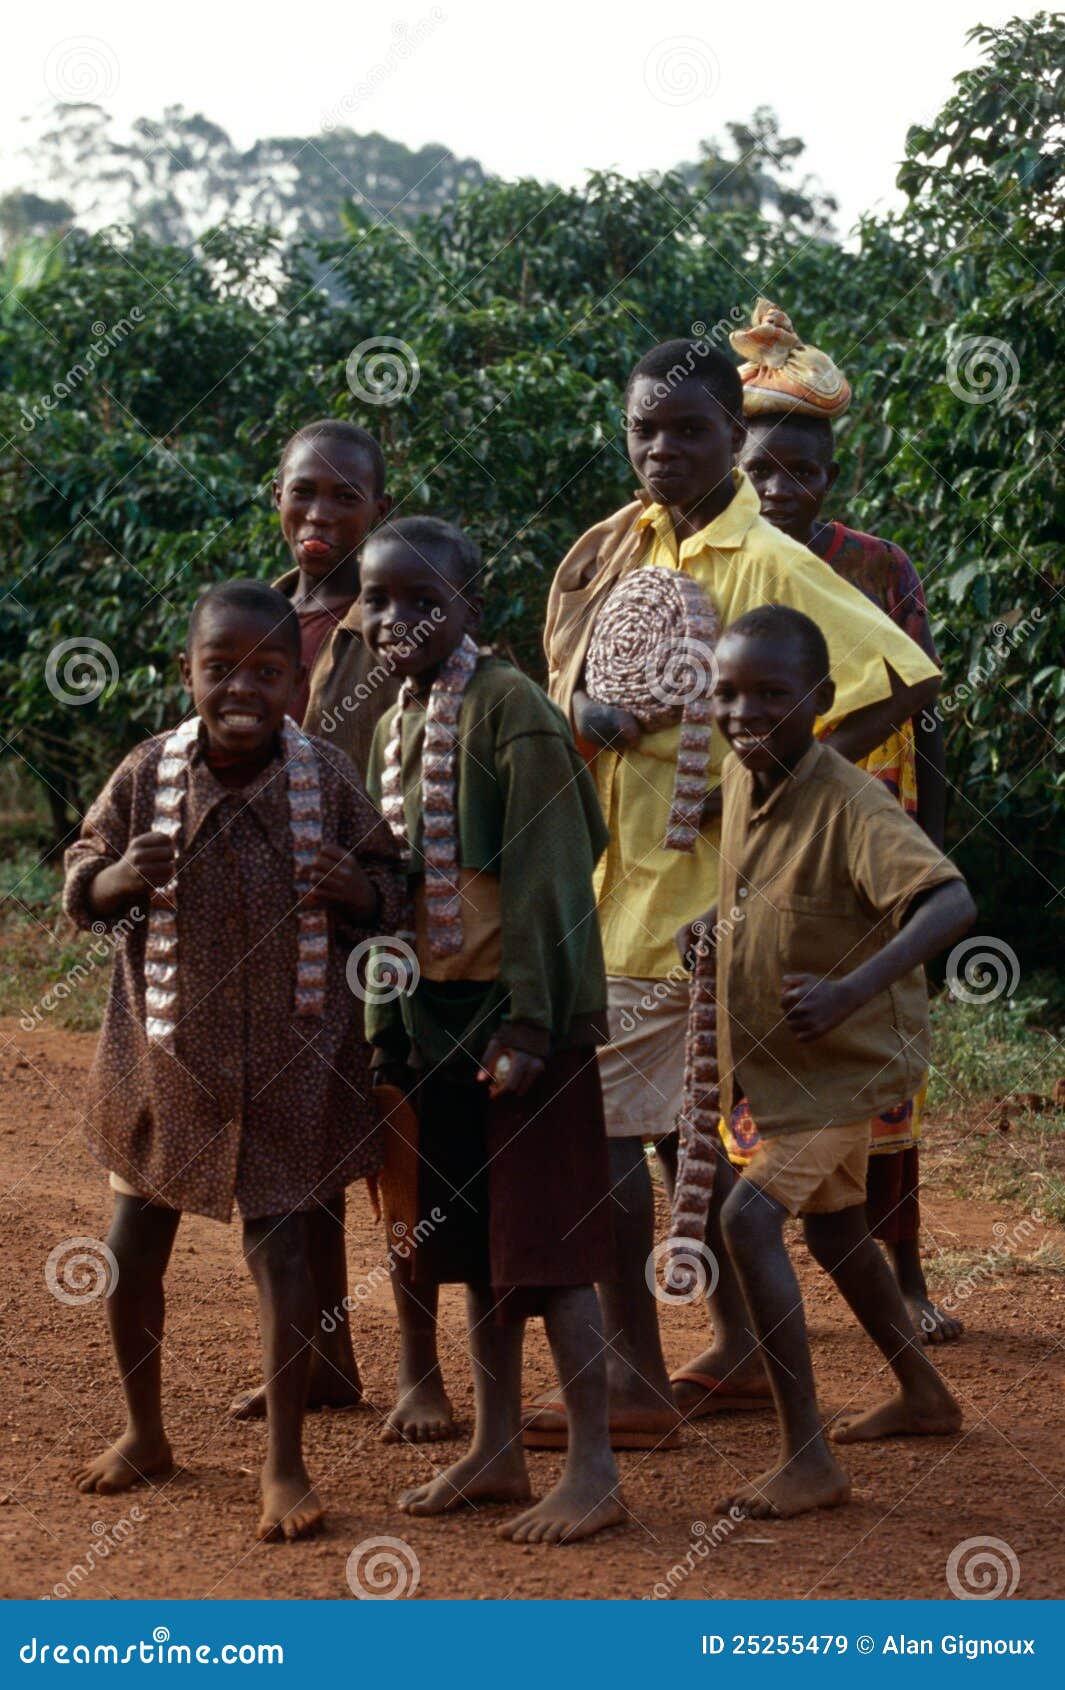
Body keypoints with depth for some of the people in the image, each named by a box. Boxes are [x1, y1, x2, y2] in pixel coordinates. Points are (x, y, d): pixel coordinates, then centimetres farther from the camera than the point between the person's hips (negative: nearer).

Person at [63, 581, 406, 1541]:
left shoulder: (328, 780, -8)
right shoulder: (148, 775, -7)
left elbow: (393, 894, 2)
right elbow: (79, 892, 2)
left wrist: (356, 890, -20)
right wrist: (120, 880, -20)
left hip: (292, 1061, -2)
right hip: (168, 1052, 2)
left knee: (281, 1247, 0)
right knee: (133, 1246, 9)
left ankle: (286, 1464, 11)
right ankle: (144, 1432, 31)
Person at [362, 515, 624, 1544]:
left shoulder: (510, 713, -14)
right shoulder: (395, 723, 11)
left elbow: (547, 880, -17)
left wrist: (529, 1026, -20)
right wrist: (385, 1027, 14)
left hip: (517, 1018, -8)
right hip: (436, 1016, 8)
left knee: (545, 1241, -5)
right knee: (473, 1239, 14)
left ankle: (593, 1471, 1)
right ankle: (496, 1451, 24)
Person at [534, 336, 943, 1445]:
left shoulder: (766, 565, -13)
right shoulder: (620, 545, 9)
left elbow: (908, 680, -17)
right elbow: (569, 666, 18)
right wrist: (581, 705, -6)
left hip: (682, 884, -8)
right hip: (612, 869, 8)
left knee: (599, 1120, -9)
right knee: (673, 1121, 15)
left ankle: (633, 1378, -3)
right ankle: (739, 1350, 26)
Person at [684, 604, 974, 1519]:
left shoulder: (852, 806, -27)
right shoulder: (741, 776, -4)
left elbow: (950, 904, -41)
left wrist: (851, 991, -51)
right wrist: (712, 923, 6)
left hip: (847, 1059, -9)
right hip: (774, 1057, 9)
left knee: (750, 1215, -22)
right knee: (833, 1224, 25)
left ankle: (809, 1459, -21)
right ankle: (923, 1394, 47)